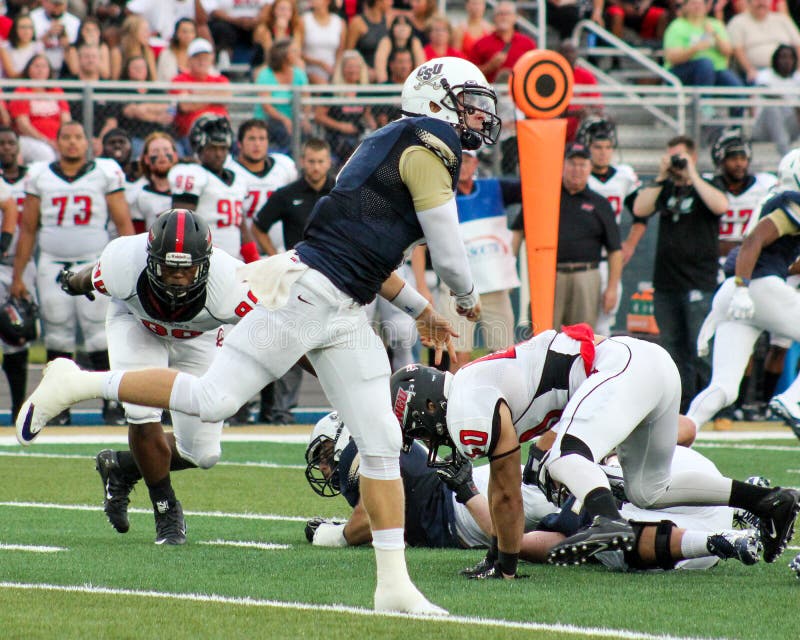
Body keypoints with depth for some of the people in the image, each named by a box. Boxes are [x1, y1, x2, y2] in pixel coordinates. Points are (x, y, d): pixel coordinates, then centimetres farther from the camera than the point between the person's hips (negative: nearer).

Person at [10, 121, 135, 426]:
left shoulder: (106, 174, 1)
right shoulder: (40, 177, 7)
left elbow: (124, 224, 2)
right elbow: (27, 229, 11)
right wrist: (17, 276, 8)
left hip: (94, 264, -2)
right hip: (52, 266, 2)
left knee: (100, 338, -8)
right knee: (57, 342, 4)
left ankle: (112, 403, -3)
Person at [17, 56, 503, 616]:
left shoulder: (392, 146, 22)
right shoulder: (430, 148, -7)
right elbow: (447, 253, -6)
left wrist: (420, 309, 35)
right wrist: (469, 298, 15)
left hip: (345, 315, 10)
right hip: (308, 292, -10)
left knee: (382, 443, 3)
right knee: (213, 399, -12)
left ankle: (394, 584, 3)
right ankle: (75, 384, 1)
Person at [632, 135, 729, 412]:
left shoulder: (705, 187, 2)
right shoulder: (663, 189, 13)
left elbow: (720, 206, -20)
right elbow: (640, 210, -2)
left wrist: (692, 176, -15)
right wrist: (661, 177, -8)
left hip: (700, 283, -5)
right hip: (666, 283, 5)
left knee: (701, 350, -8)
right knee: (673, 349, 8)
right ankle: (681, 407, 15)